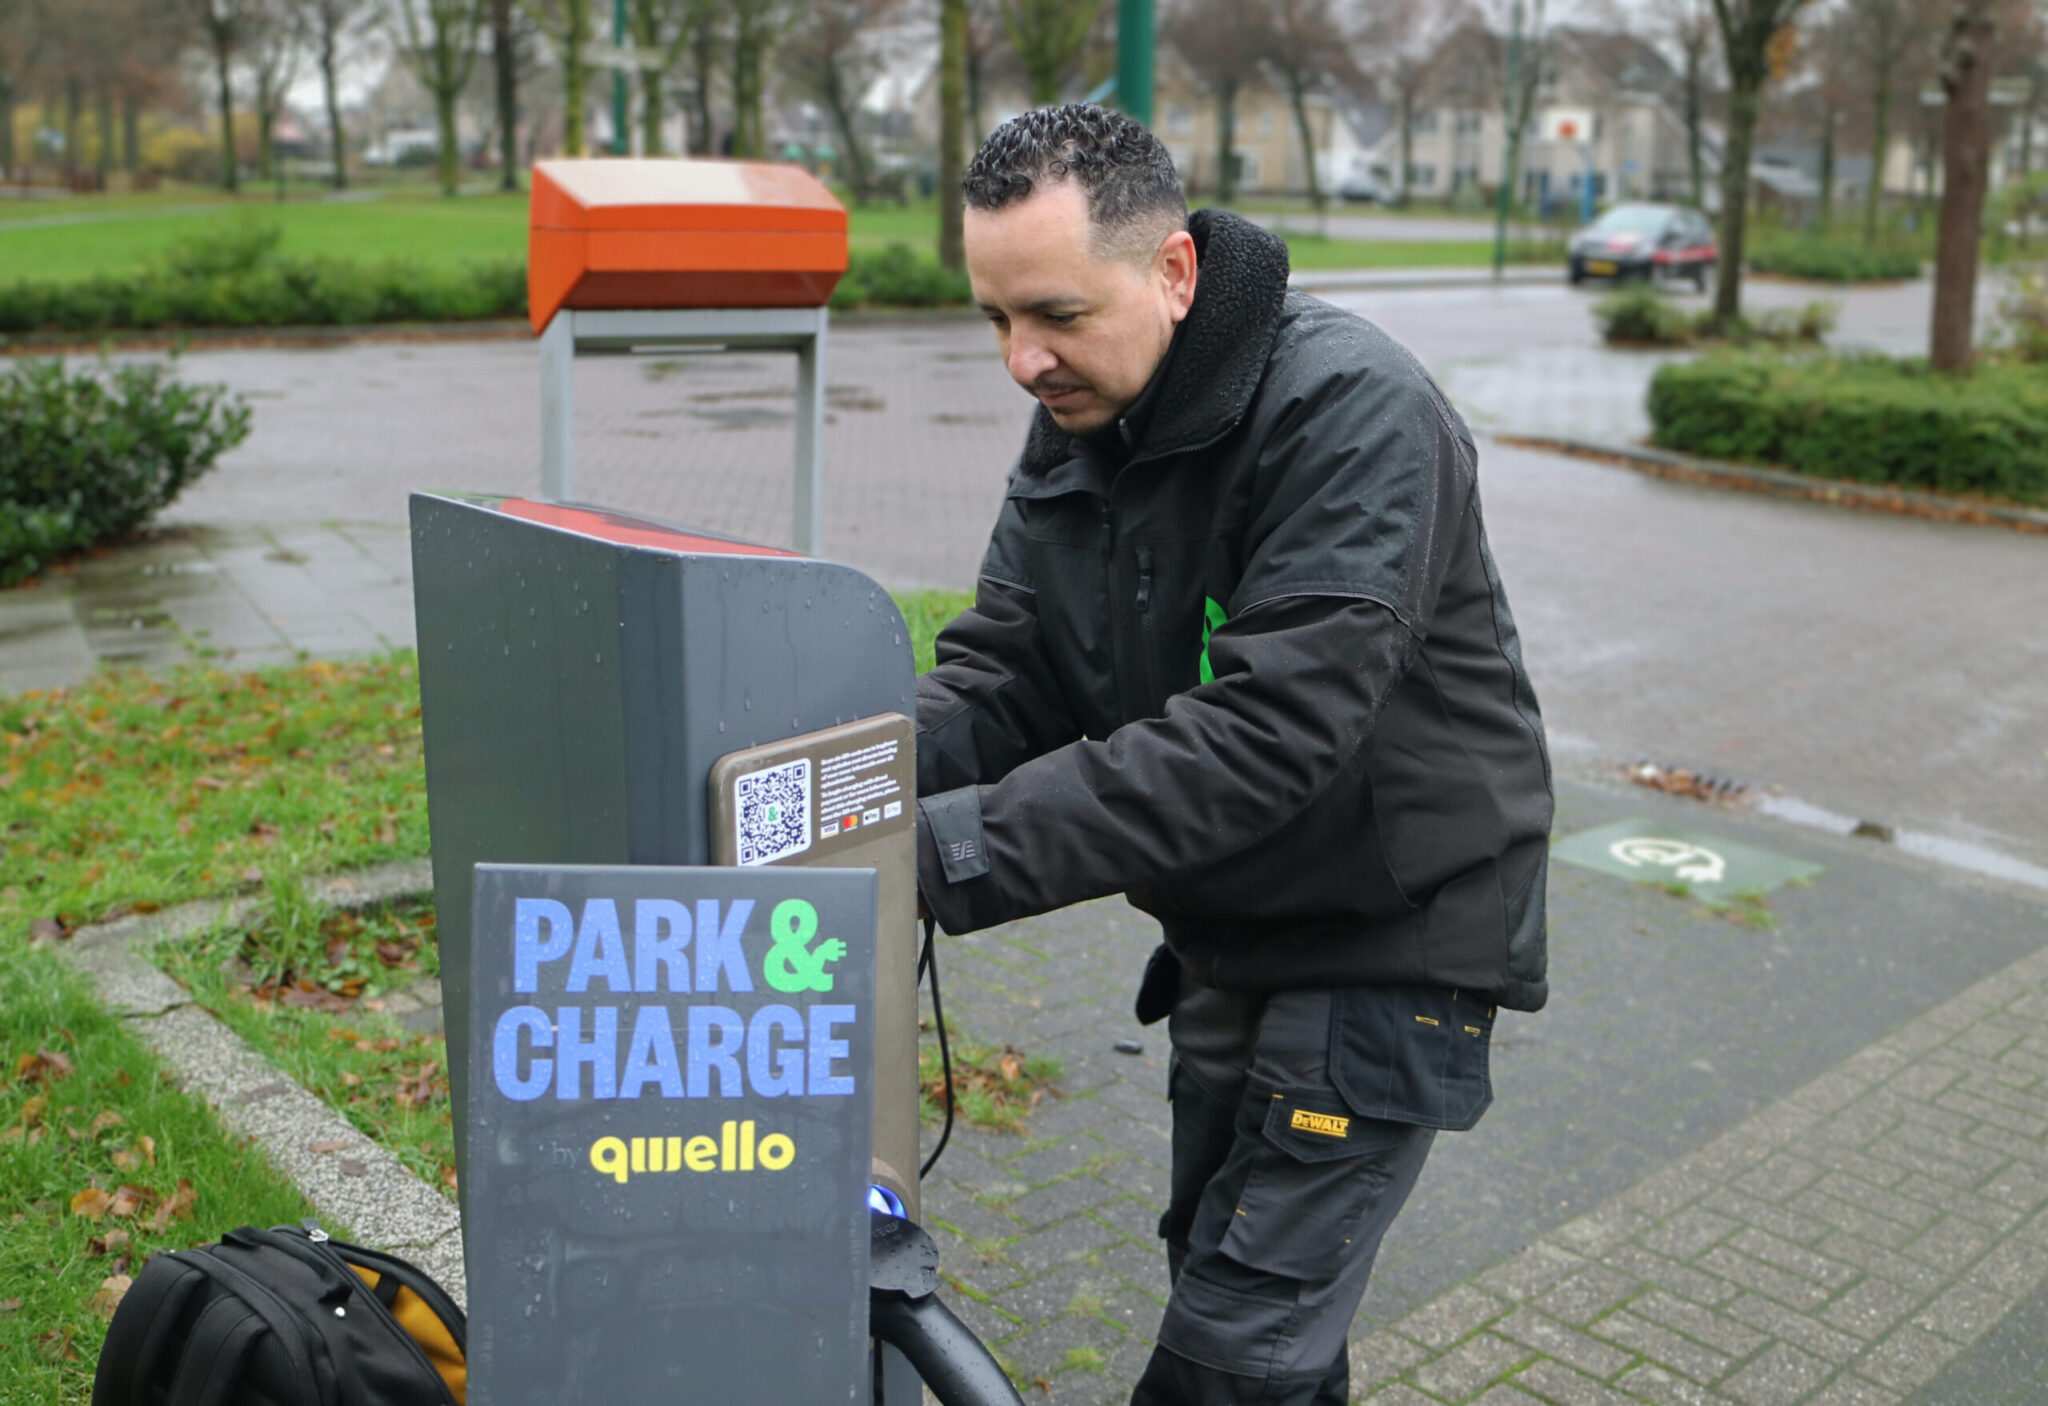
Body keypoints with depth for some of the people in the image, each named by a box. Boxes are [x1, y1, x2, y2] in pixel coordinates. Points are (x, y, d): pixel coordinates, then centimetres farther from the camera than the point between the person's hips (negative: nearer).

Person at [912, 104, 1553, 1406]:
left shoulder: (1355, 411, -26)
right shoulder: (1078, 420, -1)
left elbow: (1265, 731, -34)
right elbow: (1001, 672, -4)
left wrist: (961, 851, -39)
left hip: (1389, 940, -8)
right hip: (1229, 933, 8)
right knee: (1219, 1273, 22)